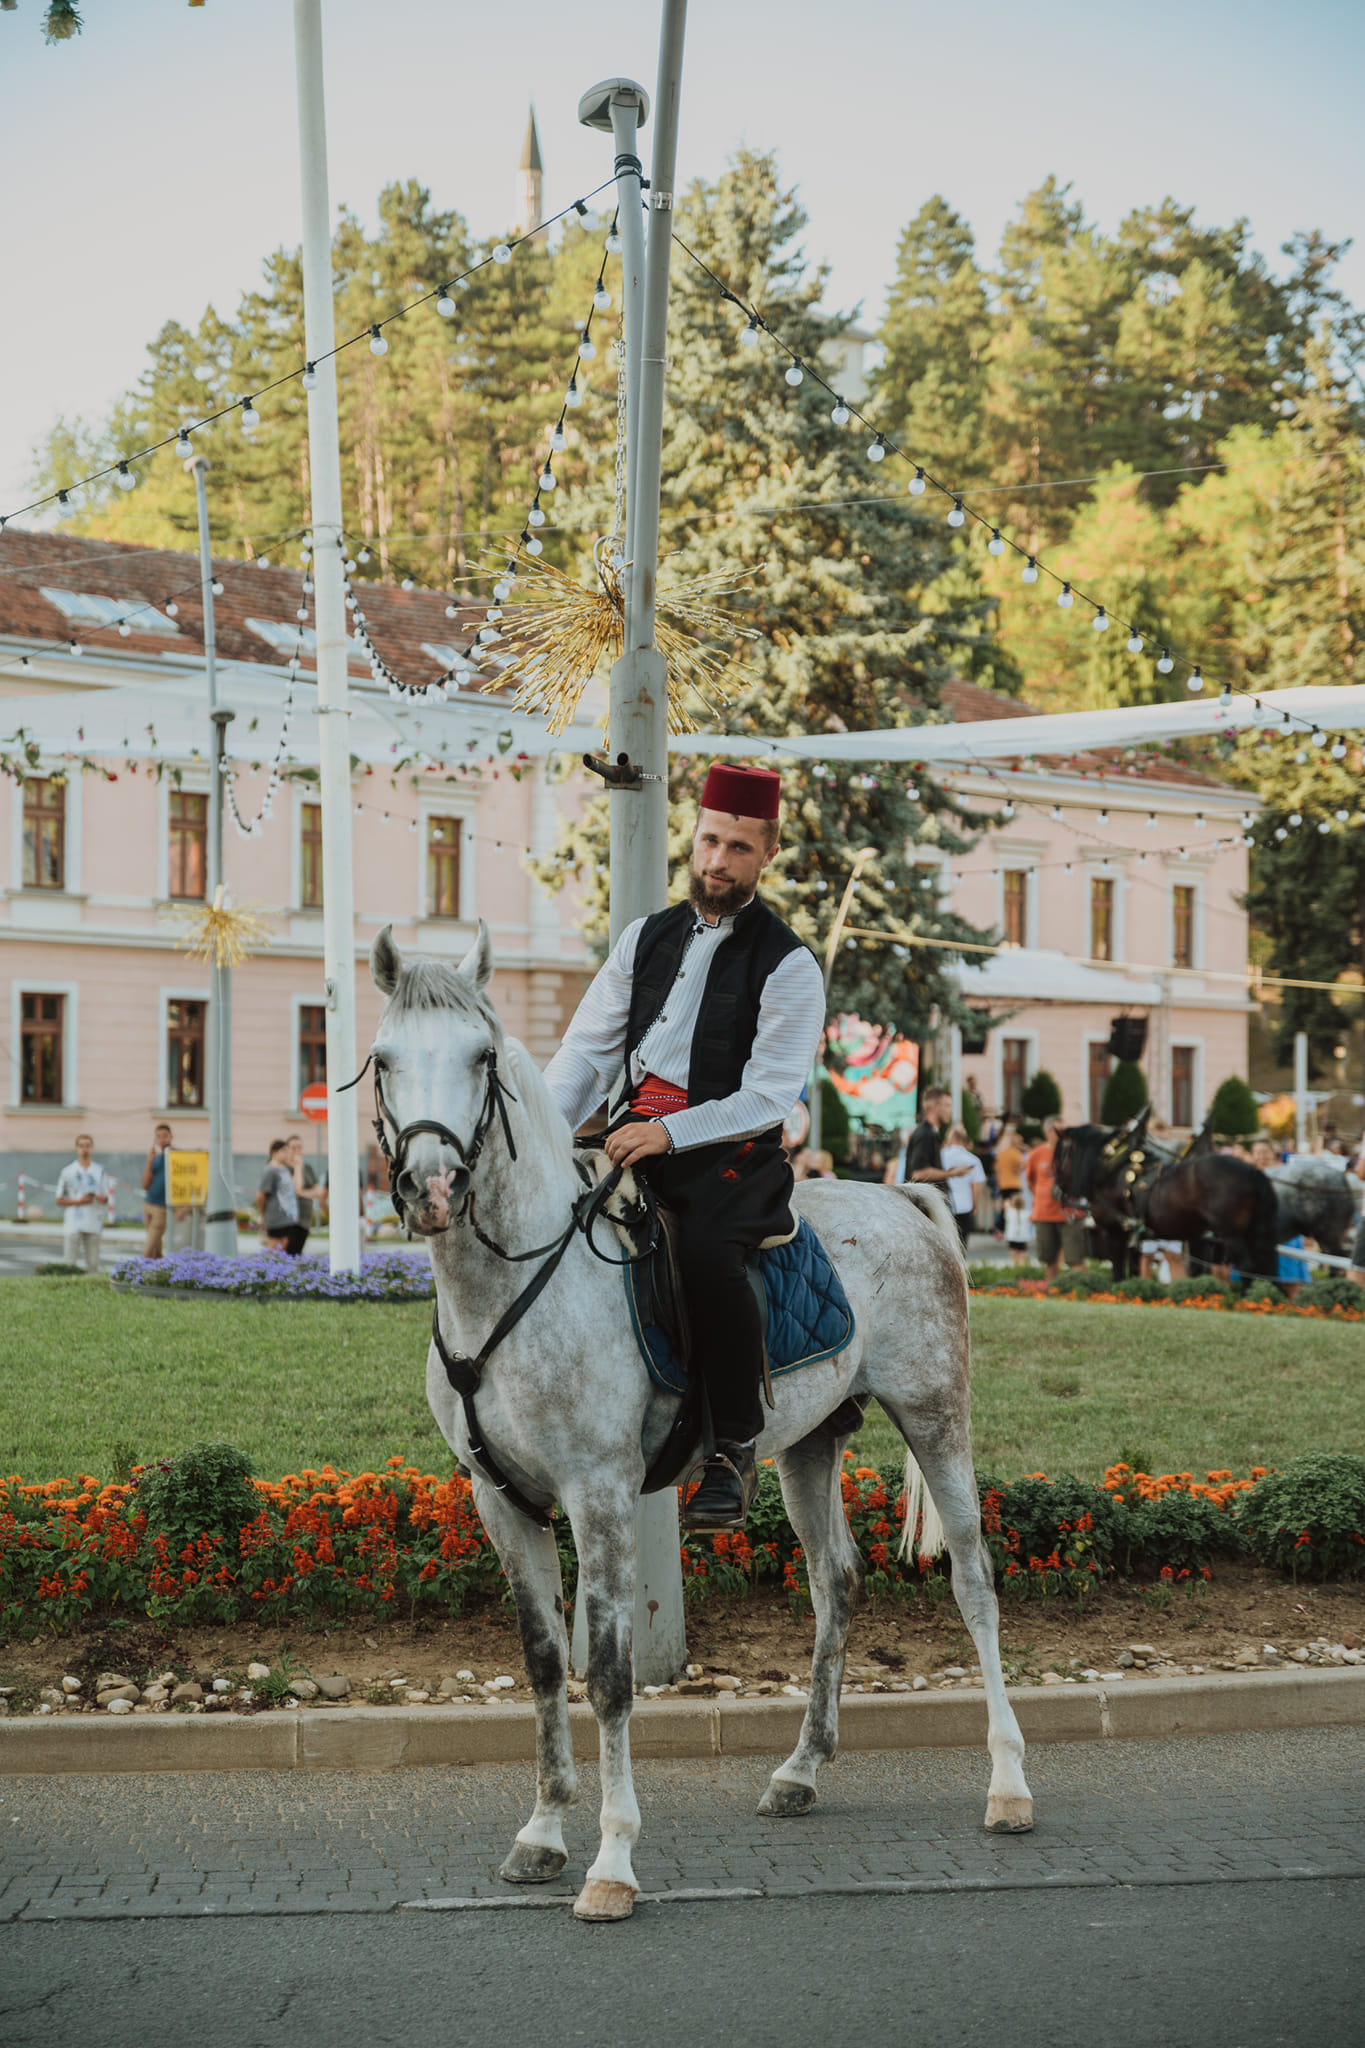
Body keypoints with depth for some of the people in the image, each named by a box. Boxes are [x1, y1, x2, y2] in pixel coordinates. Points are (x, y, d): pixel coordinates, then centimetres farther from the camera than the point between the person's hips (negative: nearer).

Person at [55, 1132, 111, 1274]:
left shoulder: (99, 1171, 11)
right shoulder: (68, 1172, 4)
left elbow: (105, 1198, 13)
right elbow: (59, 1201, 5)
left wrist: (98, 1198, -10)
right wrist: (78, 1201, -10)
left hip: (93, 1225, 2)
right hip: (73, 1224, -2)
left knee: (93, 1264, 1)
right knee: (71, 1263, -5)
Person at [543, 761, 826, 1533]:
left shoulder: (788, 965, -3)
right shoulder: (647, 938, 14)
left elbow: (769, 1095, -11)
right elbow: (588, 1050, 10)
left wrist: (668, 1133, -24)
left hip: (732, 1155, -6)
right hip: (636, 1139, 6)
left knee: (706, 1250, -35)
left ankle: (738, 1447, -20)